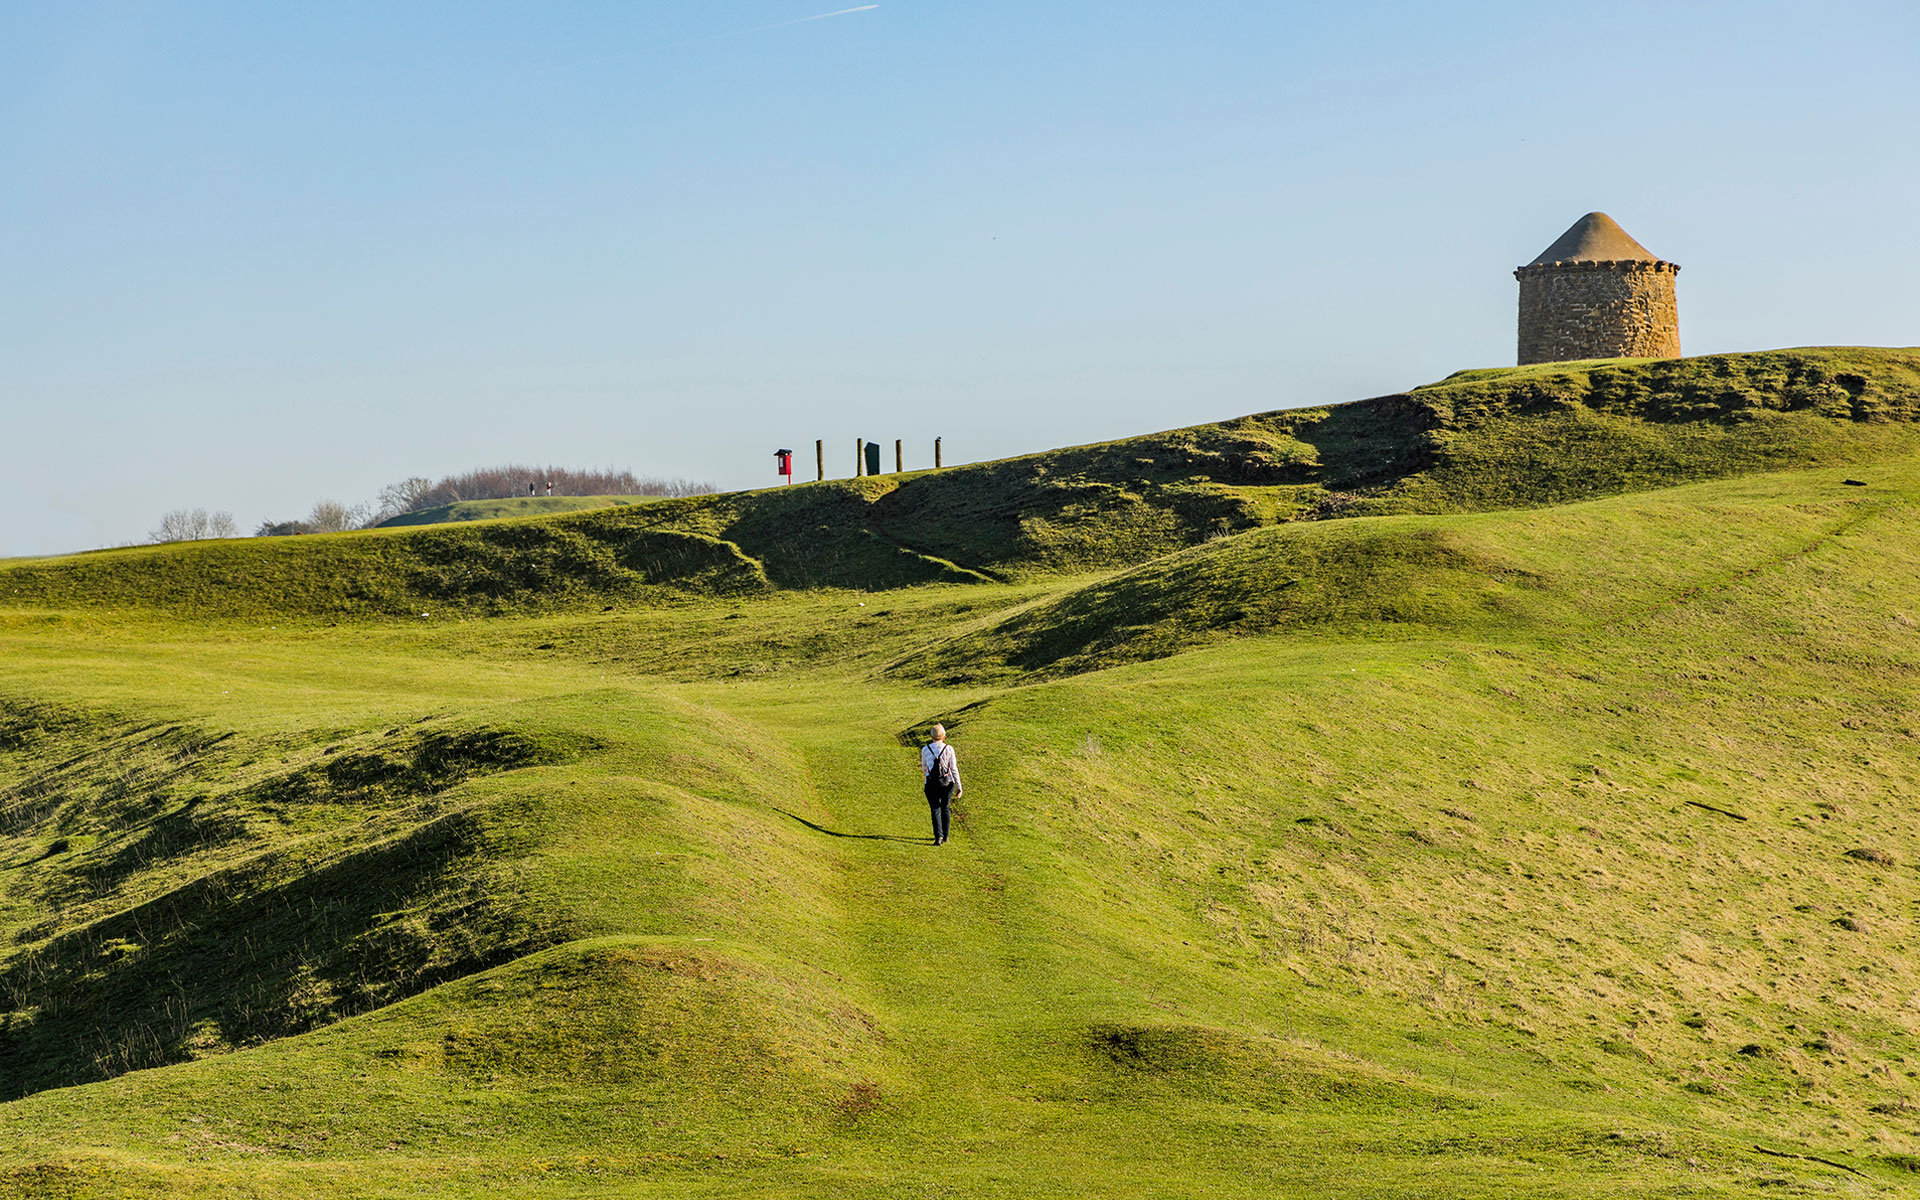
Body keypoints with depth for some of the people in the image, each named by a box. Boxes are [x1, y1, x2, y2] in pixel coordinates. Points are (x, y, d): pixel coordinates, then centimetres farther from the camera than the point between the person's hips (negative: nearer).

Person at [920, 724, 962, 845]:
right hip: (947, 783, 1)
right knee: (945, 808, 17)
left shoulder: (925, 750, -1)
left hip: (931, 784, -1)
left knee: (935, 809, -1)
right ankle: (945, 836, 24)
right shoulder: (948, 749, -4)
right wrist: (958, 786, -1)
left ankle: (939, 836, -18)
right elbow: (954, 769, -5)